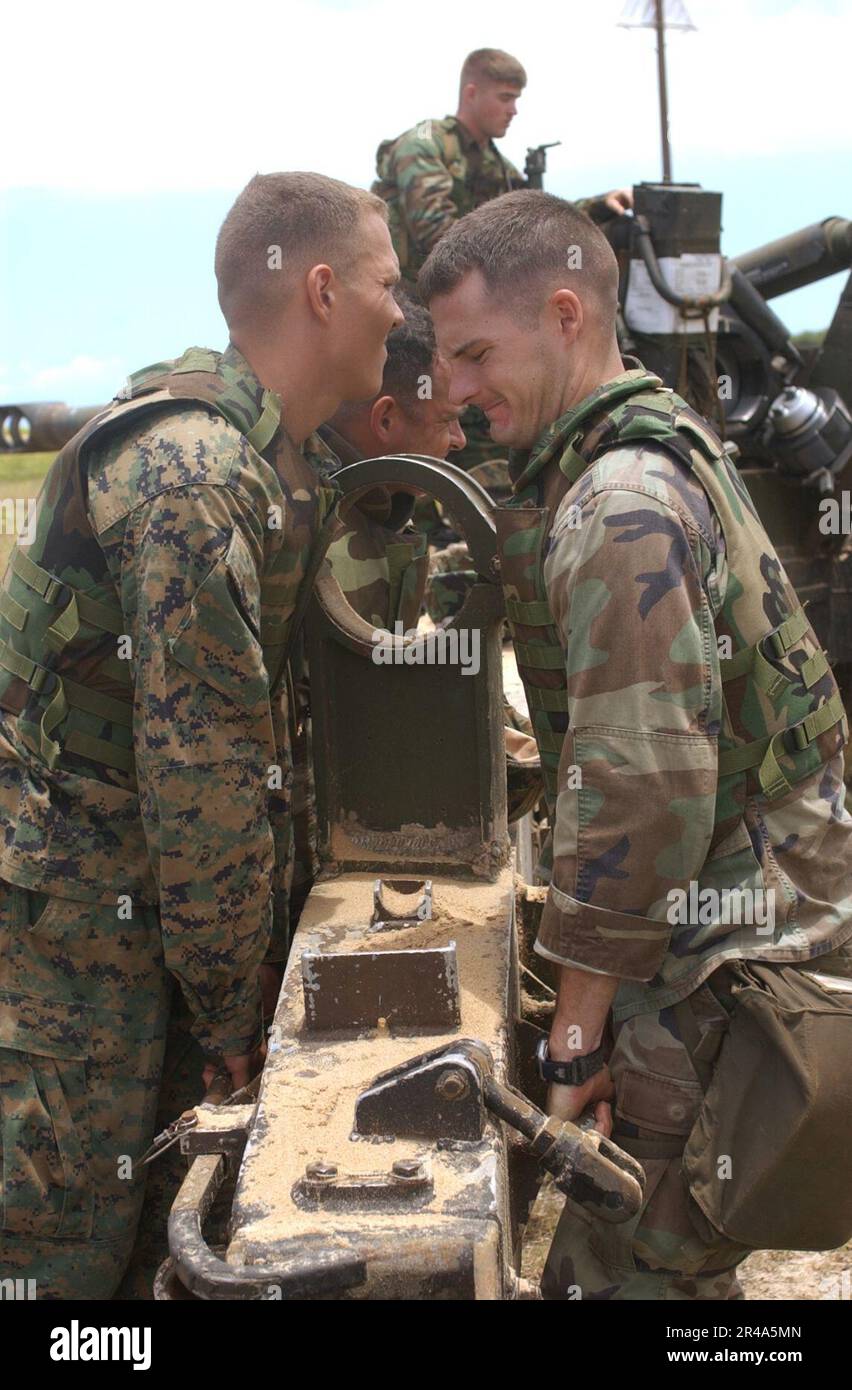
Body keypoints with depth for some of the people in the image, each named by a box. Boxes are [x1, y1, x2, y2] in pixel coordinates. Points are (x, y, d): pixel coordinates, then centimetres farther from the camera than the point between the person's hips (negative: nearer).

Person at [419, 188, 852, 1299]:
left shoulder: (619, 504, -20)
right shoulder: (662, 439, 13)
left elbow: (642, 790, -25)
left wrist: (578, 1029, -18)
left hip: (721, 975, -10)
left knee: (621, 1272, -2)